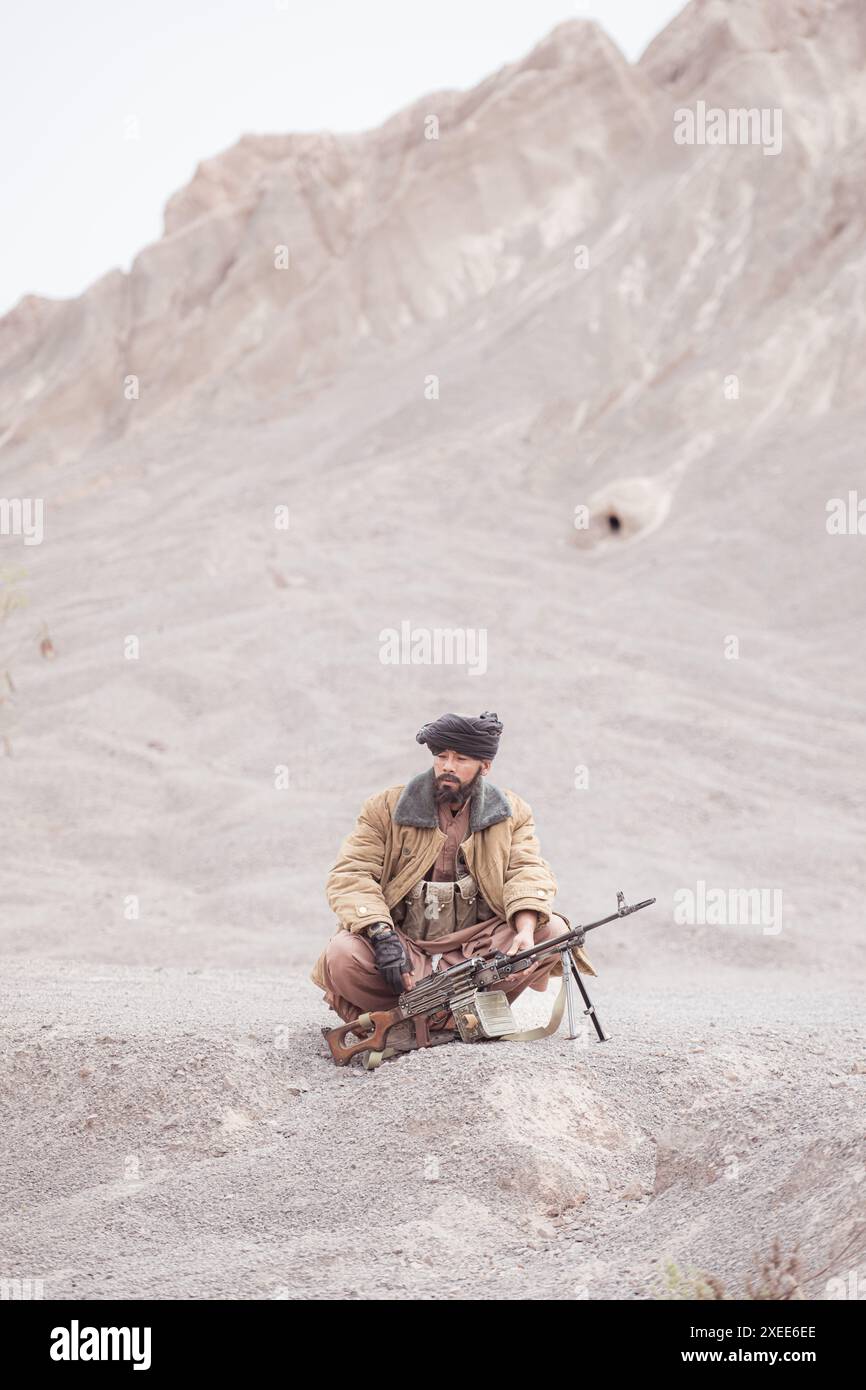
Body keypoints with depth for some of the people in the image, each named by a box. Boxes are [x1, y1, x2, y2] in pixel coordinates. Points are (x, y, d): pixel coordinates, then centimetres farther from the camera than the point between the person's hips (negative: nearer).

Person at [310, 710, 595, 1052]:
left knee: (553, 932, -24)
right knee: (343, 956, -33)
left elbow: (528, 871, -5)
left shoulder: (512, 813, 8)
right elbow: (350, 876, -8)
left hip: (476, 946, 2)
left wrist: (526, 932, -28)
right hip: (403, 944, -2)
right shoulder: (386, 808, 2)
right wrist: (382, 935, -27)